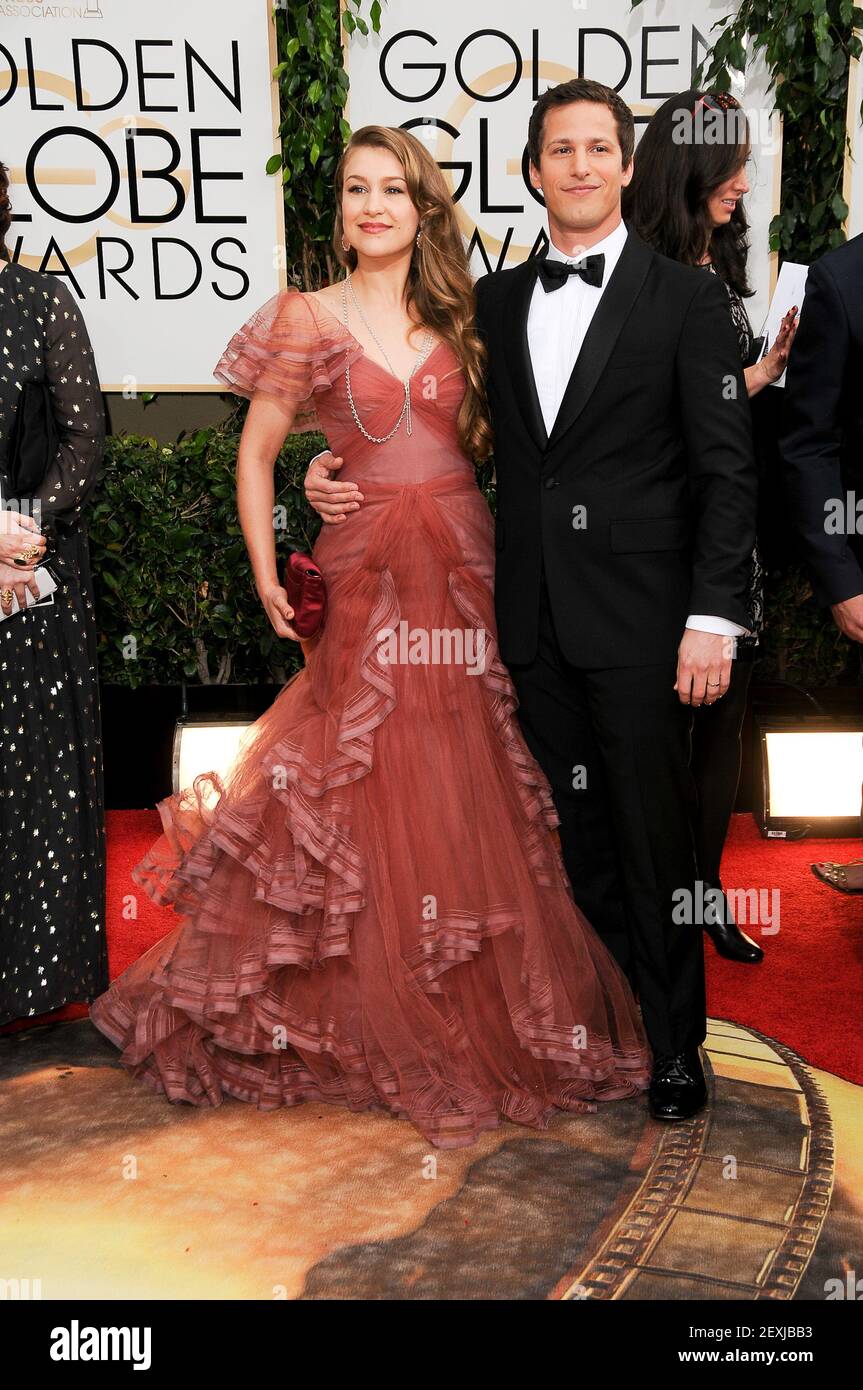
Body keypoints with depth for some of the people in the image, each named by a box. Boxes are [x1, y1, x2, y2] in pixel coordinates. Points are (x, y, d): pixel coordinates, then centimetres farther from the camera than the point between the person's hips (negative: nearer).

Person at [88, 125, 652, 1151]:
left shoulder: (454, 318, 12)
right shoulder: (311, 318, 1)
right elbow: (256, 452, 3)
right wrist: (265, 575, -4)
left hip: (469, 572, 3)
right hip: (371, 578, -3)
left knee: (475, 794, 7)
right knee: (375, 794, 3)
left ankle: (487, 1008, 25)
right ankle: (382, 1020, 22)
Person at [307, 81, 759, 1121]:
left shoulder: (685, 298, 0)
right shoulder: (494, 300, 13)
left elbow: (726, 470, -4)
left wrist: (712, 618, -12)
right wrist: (334, 465, 4)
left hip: (638, 621, -4)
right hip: (533, 621, 4)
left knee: (655, 841, 4)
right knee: (579, 840, 12)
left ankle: (676, 1046, 21)